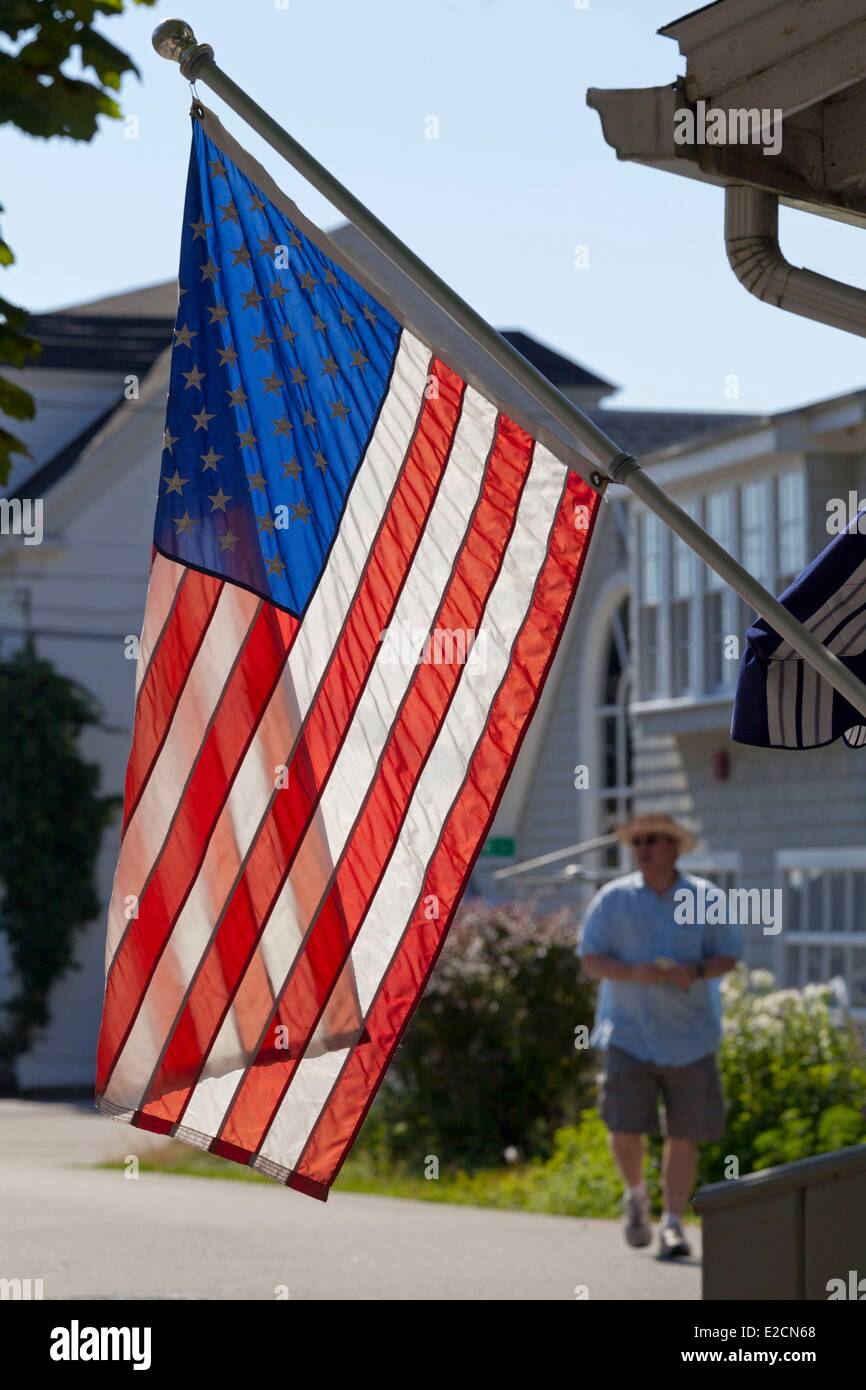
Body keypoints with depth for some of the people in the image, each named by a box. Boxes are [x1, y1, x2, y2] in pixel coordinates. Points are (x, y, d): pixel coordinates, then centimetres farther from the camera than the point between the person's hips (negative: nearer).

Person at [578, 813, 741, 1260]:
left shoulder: (704, 899, 4)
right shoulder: (612, 898, 2)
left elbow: (728, 956, 6)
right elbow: (590, 959, 0)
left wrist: (697, 972, -16)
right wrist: (633, 973, -18)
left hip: (689, 1034, 1)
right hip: (629, 1033, -1)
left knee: (684, 1134, -1)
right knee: (624, 1127, -8)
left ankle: (673, 1223, 7)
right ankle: (636, 1195, 20)